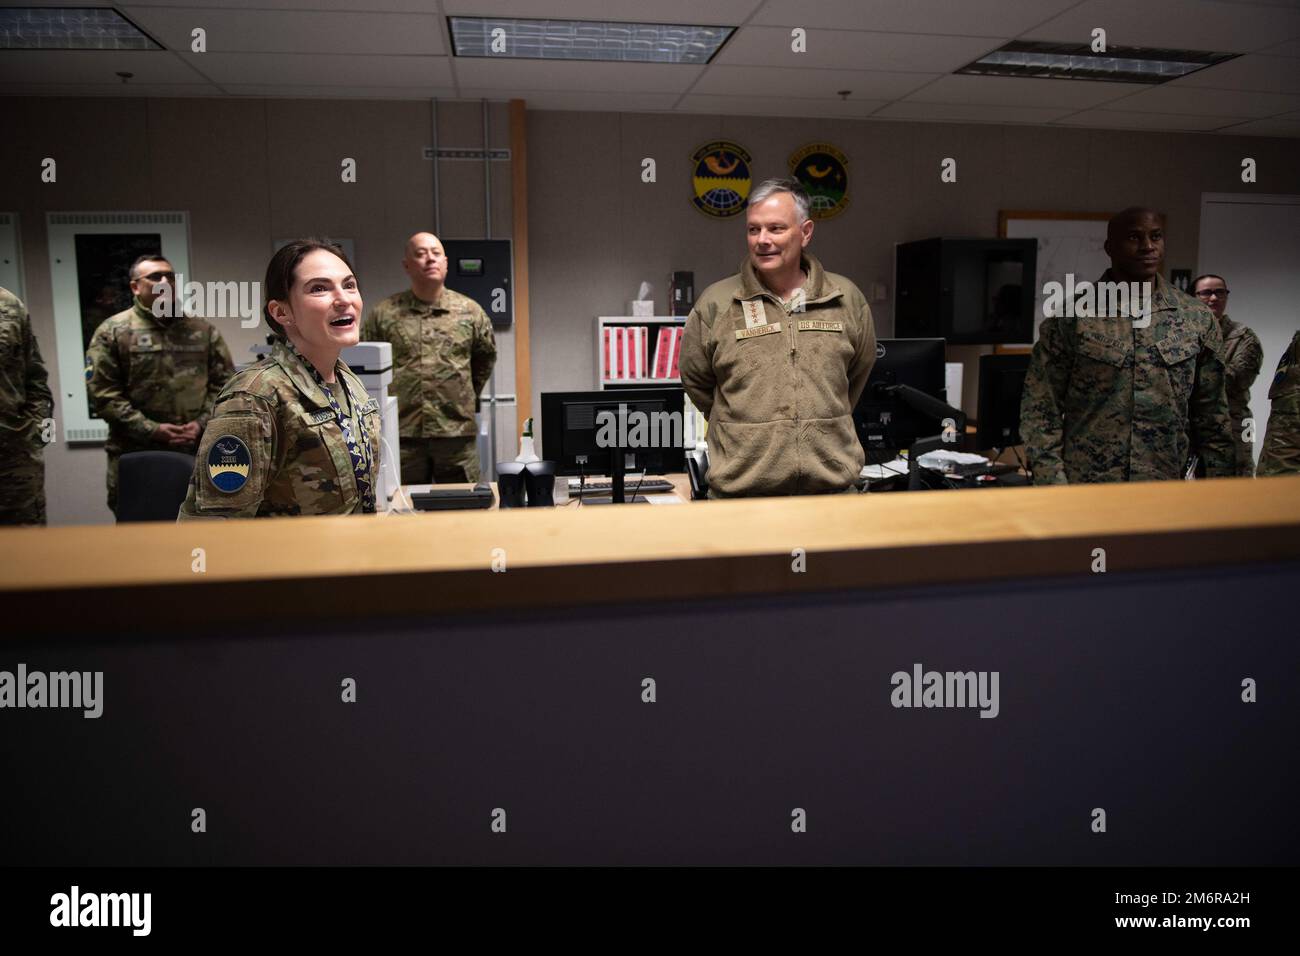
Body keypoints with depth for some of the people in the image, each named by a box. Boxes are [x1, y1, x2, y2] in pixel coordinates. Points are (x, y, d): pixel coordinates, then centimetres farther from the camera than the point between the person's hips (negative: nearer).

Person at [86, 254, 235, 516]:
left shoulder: (203, 331, 12)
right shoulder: (112, 331, 2)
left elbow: (225, 381, 10)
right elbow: (102, 392, -4)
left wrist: (202, 422, -5)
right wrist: (150, 430, -13)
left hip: (198, 451, 3)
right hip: (135, 457, -2)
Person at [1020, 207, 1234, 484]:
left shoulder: (1198, 320, 6)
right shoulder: (1071, 316, -3)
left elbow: (1211, 415, 10)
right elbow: (1040, 408, -4)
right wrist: (1053, 481, -11)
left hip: (1165, 491, 3)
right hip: (1083, 483, -2)